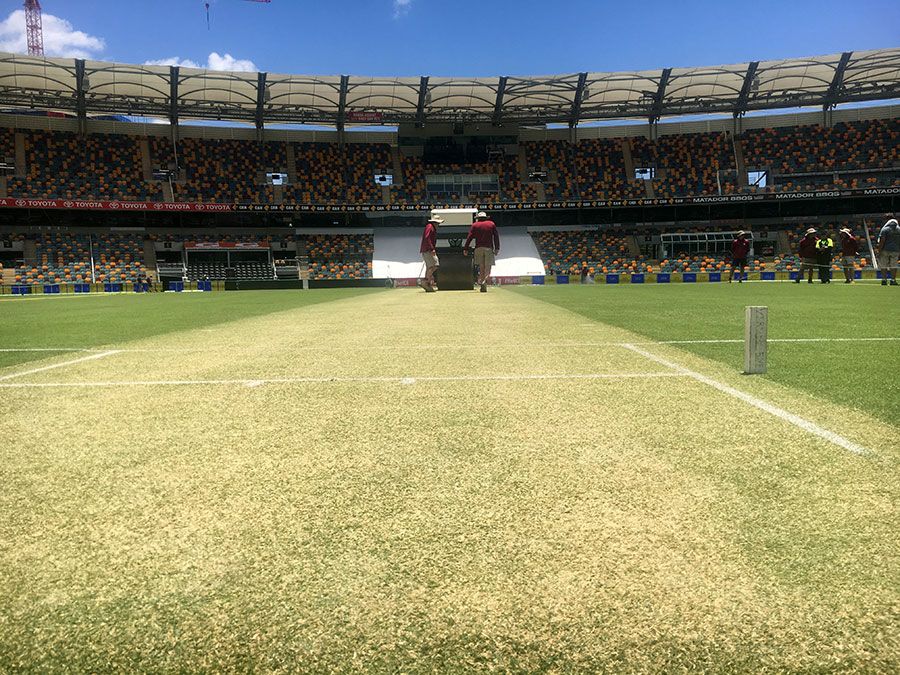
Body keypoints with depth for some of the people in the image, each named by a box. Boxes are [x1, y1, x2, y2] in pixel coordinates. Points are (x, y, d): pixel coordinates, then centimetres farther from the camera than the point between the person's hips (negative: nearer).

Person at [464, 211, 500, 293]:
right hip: (489, 248, -1)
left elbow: (469, 237, 1)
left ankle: (481, 282, 2)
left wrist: (465, 249, 0)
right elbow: (496, 236, 5)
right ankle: (484, 282, -26)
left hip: (478, 248, 1)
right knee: (488, 267, -4)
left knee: (481, 267, 9)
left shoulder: (475, 225, 10)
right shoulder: (491, 224, 12)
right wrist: (497, 248, 3)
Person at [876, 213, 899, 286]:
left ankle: (884, 280, 1)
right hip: (895, 250, 4)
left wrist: (879, 251, -11)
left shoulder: (885, 229, -9)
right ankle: (893, 280, 6)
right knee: (893, 266, 10)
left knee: (883, 266, 4)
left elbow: (882, 241, -14)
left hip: (885, 250, -4)